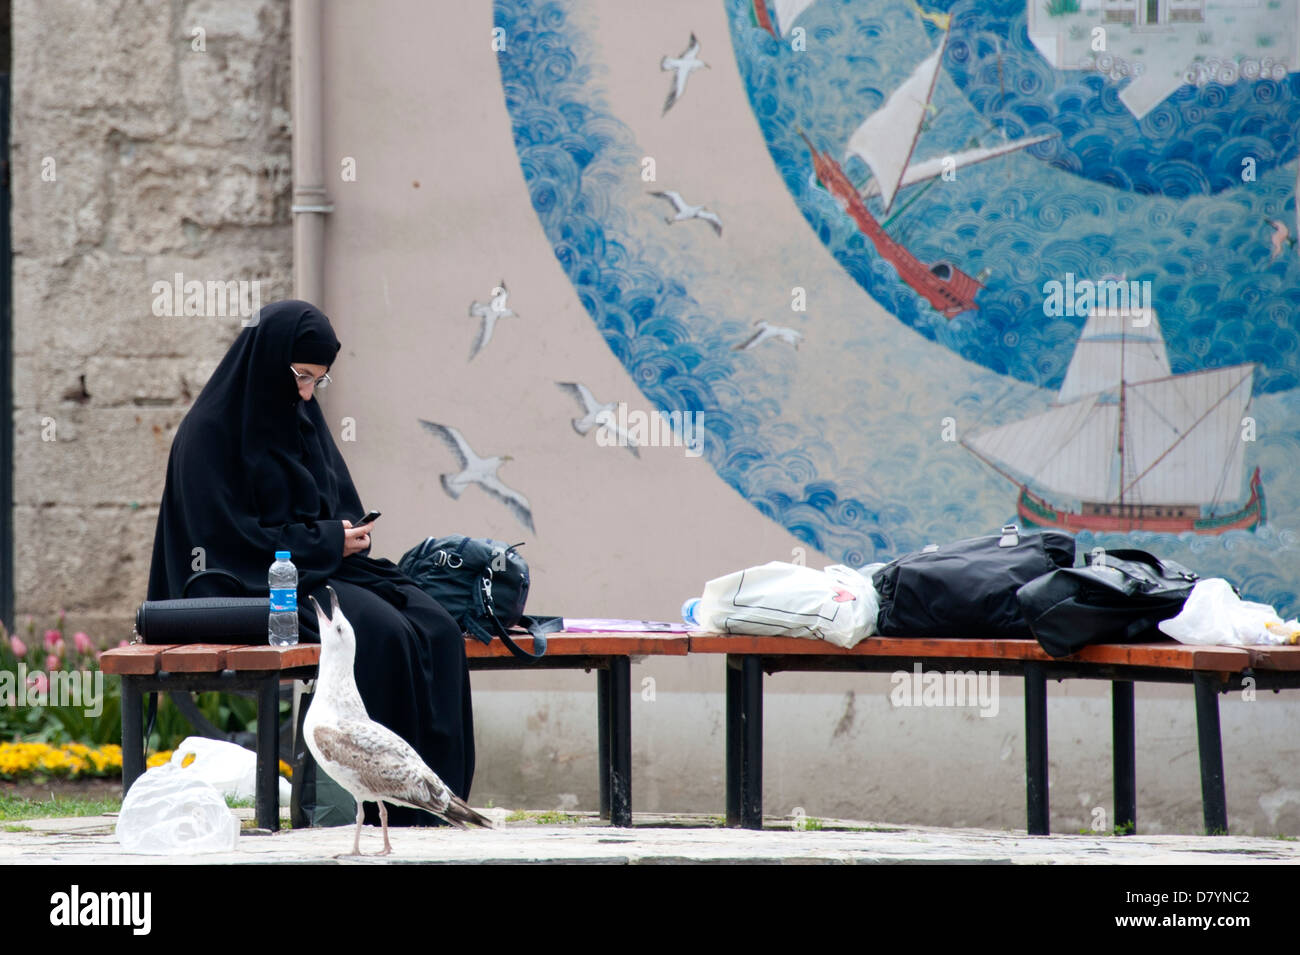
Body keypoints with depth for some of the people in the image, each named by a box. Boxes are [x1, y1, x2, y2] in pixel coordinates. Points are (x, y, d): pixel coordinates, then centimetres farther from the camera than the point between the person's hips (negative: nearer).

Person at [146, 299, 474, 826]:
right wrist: (326, 542, -13)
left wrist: (348, 534, -2)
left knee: (436, 629, -19)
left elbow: (342, 506, 22)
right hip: (254, 586, -8)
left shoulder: (303, 419, 15)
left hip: (323, 568, 8)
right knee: (380, 632, -32)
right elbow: (227, 536, -13)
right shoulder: (210, 431, -8)